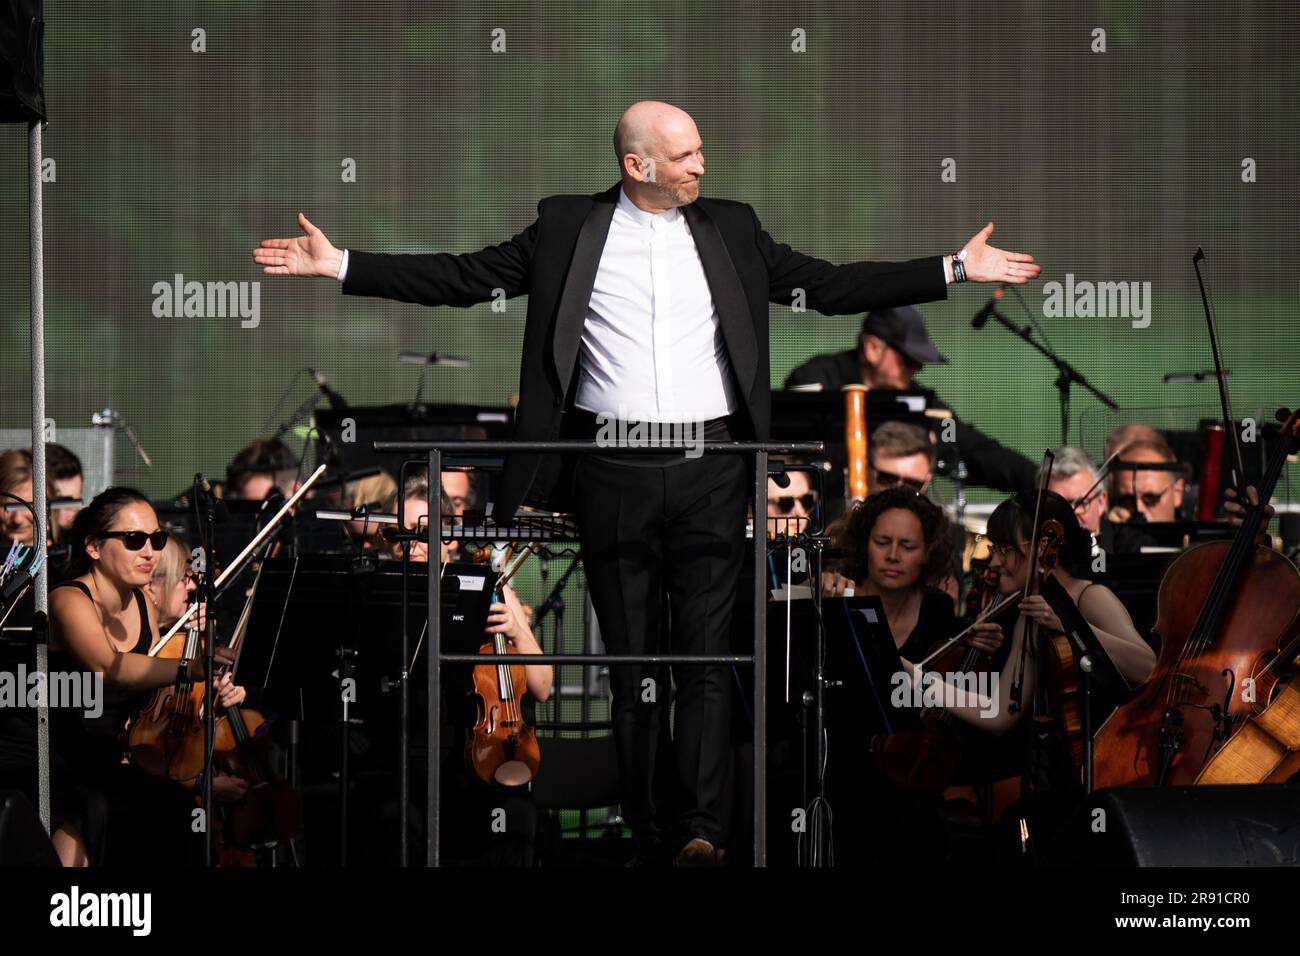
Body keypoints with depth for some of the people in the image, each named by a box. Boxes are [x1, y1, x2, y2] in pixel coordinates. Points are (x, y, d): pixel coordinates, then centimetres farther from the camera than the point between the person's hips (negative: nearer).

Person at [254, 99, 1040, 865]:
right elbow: (465, 279, 6)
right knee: (630, 662, 4)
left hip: (709, 472, 0)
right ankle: (645, 833, 10)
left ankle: (706, 829, -13)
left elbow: (829, 286, 12)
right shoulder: (569, 228, 6)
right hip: (614, 476, 0)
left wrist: (955, 270, 7)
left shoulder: (731, 230, 11)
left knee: (708, 656, -7)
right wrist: (340, 265, 0)